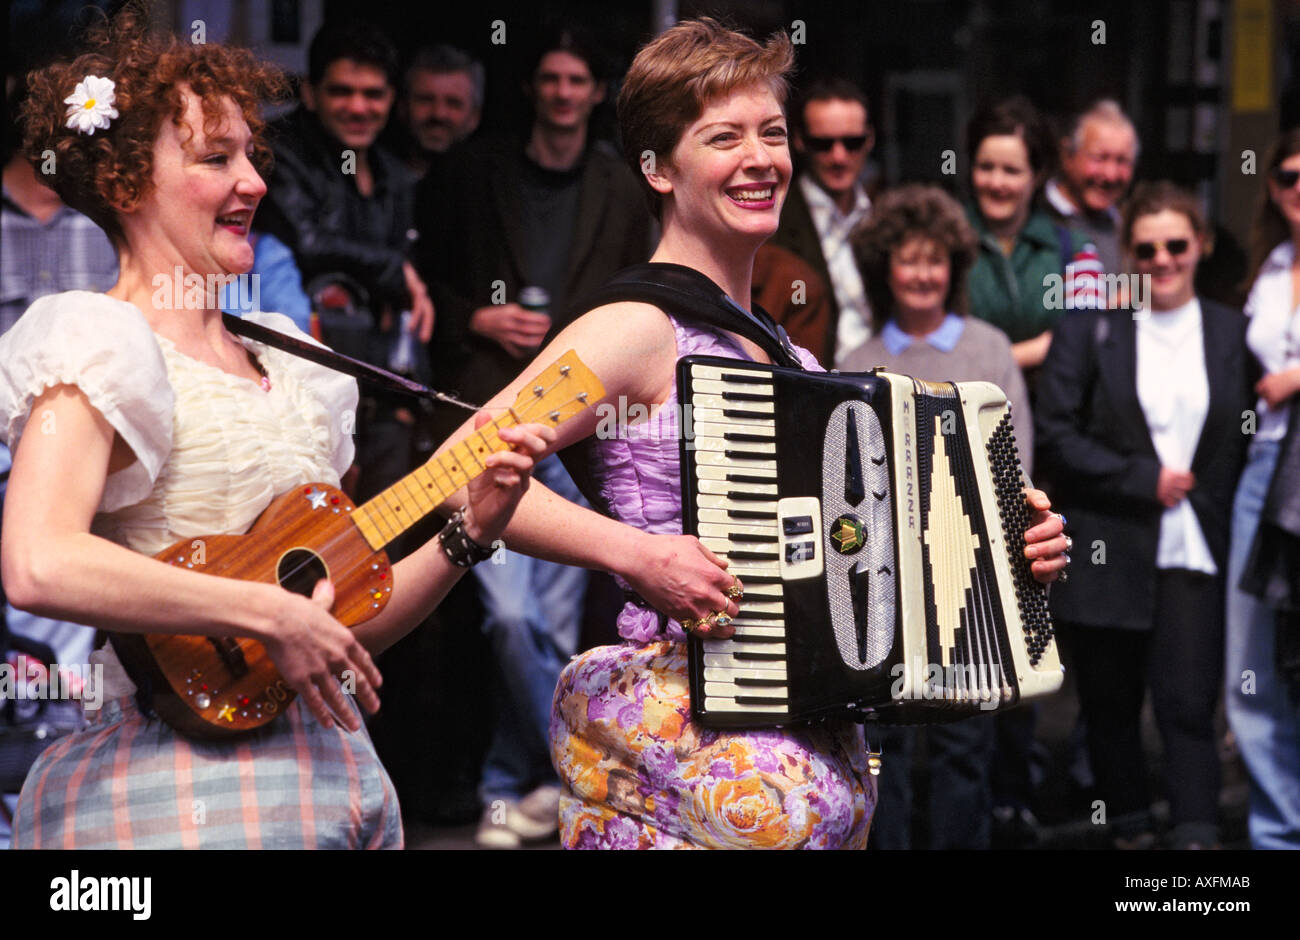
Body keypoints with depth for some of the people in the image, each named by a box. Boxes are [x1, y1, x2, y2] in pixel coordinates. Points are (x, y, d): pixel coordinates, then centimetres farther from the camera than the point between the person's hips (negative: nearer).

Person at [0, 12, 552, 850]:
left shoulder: (280, 363, 17)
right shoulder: (104, 345, -7)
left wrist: (469, 529, 3)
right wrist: (271, 614, -21)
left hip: (335, 772, 8)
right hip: (187, 796, -8)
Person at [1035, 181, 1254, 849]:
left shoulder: (1231, 333, 9)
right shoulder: (1090, 330, 4)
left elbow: (1247, 439, 11)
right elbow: (1053, 432, -3)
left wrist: (1215, 502, -2)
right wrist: (1143, 480, -9)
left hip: (1193, 552, 0)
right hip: (1108, 551, 0)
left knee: (1188, 705, -10)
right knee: (1111, 706, 8)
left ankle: (1197, 837, -11)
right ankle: (1129, 826, 24)